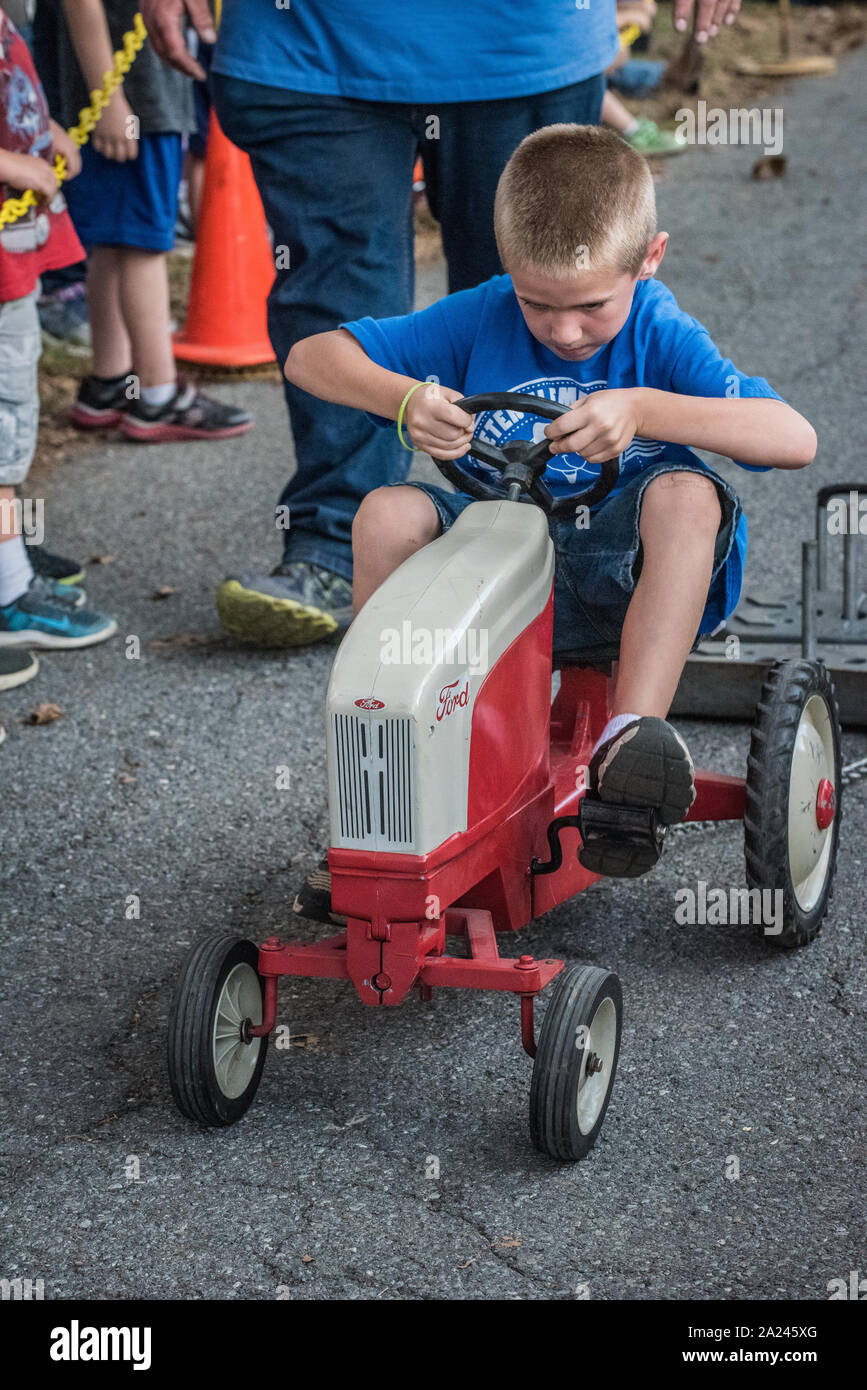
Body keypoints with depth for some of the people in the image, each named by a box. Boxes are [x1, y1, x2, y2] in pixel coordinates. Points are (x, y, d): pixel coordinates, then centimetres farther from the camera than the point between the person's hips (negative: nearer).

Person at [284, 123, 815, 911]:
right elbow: (310, 358, -2)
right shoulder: (482, 320, -1)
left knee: (686, 492, -31)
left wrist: (643, 411, -35)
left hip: (621, 582, -3)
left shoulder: (661, 336, -8)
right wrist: (405, 398, -23)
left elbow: (794, 439, -24)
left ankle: (635, 730, -34)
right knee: (389, 514, -23)